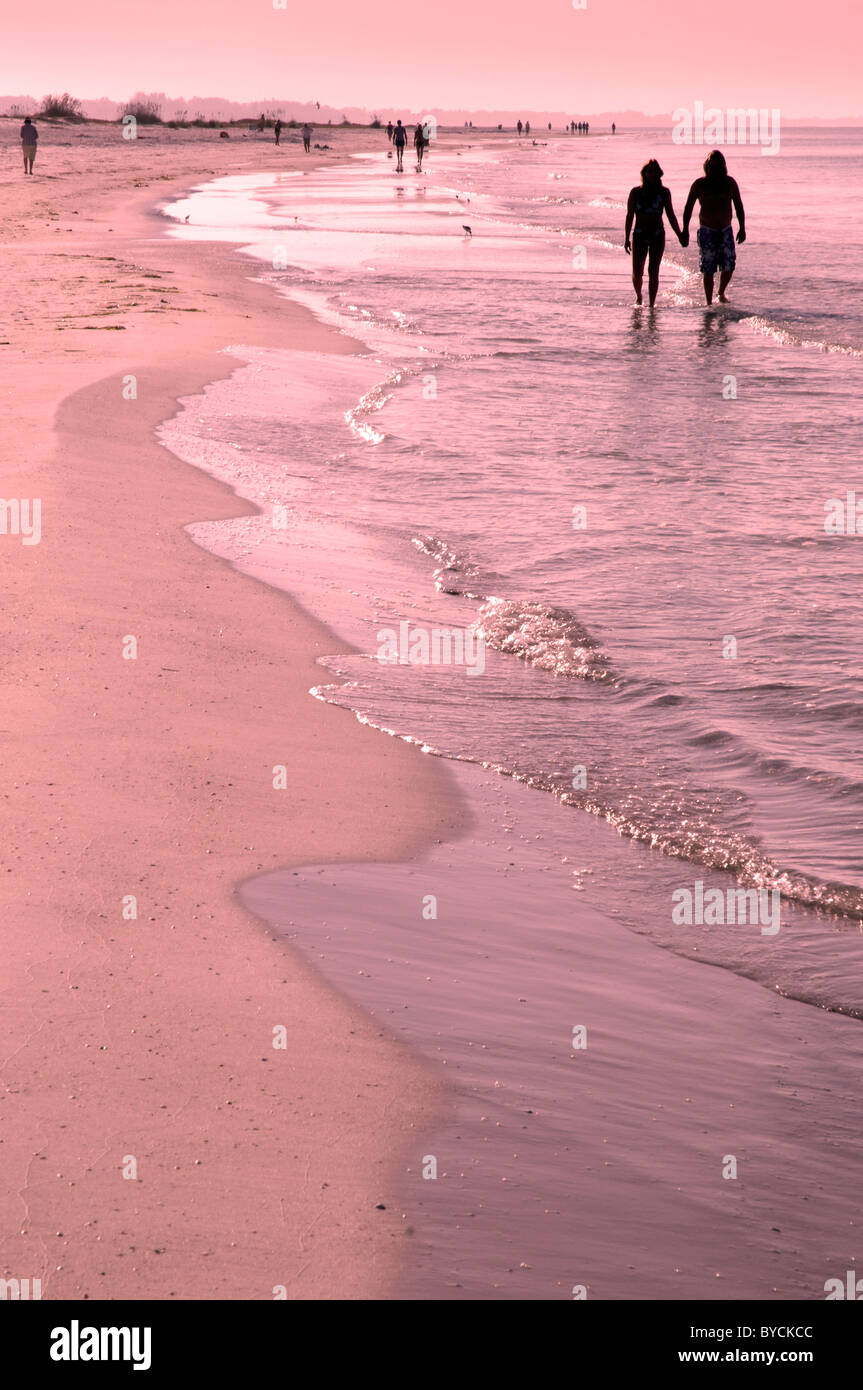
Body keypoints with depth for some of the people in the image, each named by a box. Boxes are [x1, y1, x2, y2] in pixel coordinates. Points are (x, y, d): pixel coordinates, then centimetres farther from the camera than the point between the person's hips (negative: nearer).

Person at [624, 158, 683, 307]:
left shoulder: (664, 192, 5)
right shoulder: (636, 192, 2)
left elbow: (671, 216, 10)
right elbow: (629, 216, 0)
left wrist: (680, 235, 3)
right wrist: (626, 238, -8)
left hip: (658, 235, 0)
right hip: (639, 235, 0)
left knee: (653, 272, -7)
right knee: (637, 273, 0)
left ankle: (652, 303, -4)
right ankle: (638, 296, 28)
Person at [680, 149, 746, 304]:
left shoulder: (730, 183, 4)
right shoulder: (699, 184, -1)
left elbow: (738, 206, 9)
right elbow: (688, 208, 4)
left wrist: (742, 228, 2)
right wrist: (685, 231, -2)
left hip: (726, 230, 2)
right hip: (707, 232, -2)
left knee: (728, 267, -5)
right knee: (708, 271, -5)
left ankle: (721, 294, 22)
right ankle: (709, 303, 3)